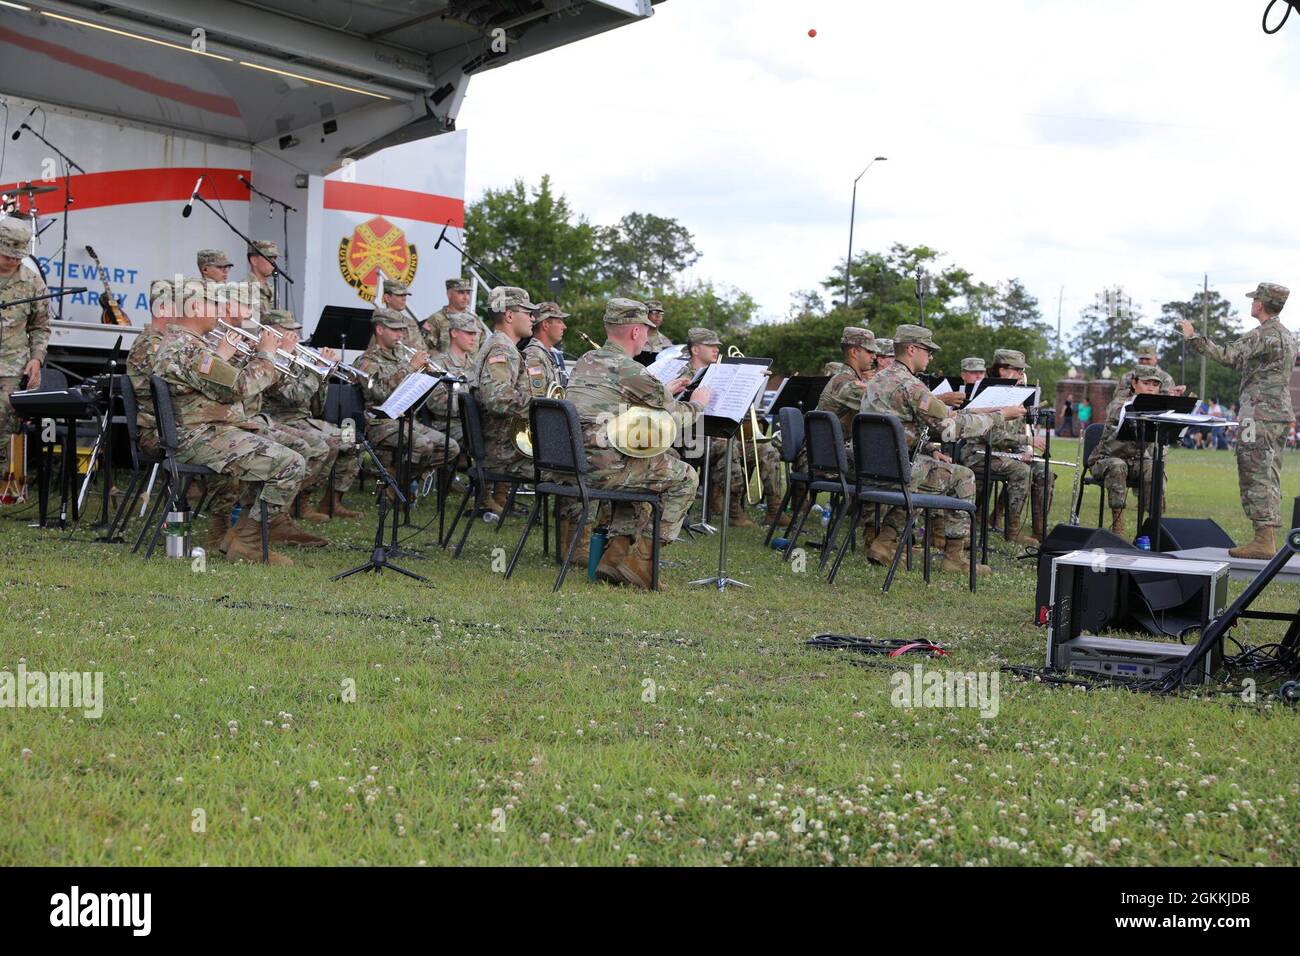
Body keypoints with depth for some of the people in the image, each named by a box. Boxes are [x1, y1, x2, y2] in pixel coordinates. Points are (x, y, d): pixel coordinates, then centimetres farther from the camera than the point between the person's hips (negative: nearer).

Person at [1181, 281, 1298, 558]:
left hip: (1260, 414, -10)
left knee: (1256, 475, -10)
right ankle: (1269, 540, 13)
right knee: (1269, 477, 12)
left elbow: (1228, 357, -21)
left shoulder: (1262, 335, -14)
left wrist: (1195, 337, -16)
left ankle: (1263, 540, -15)